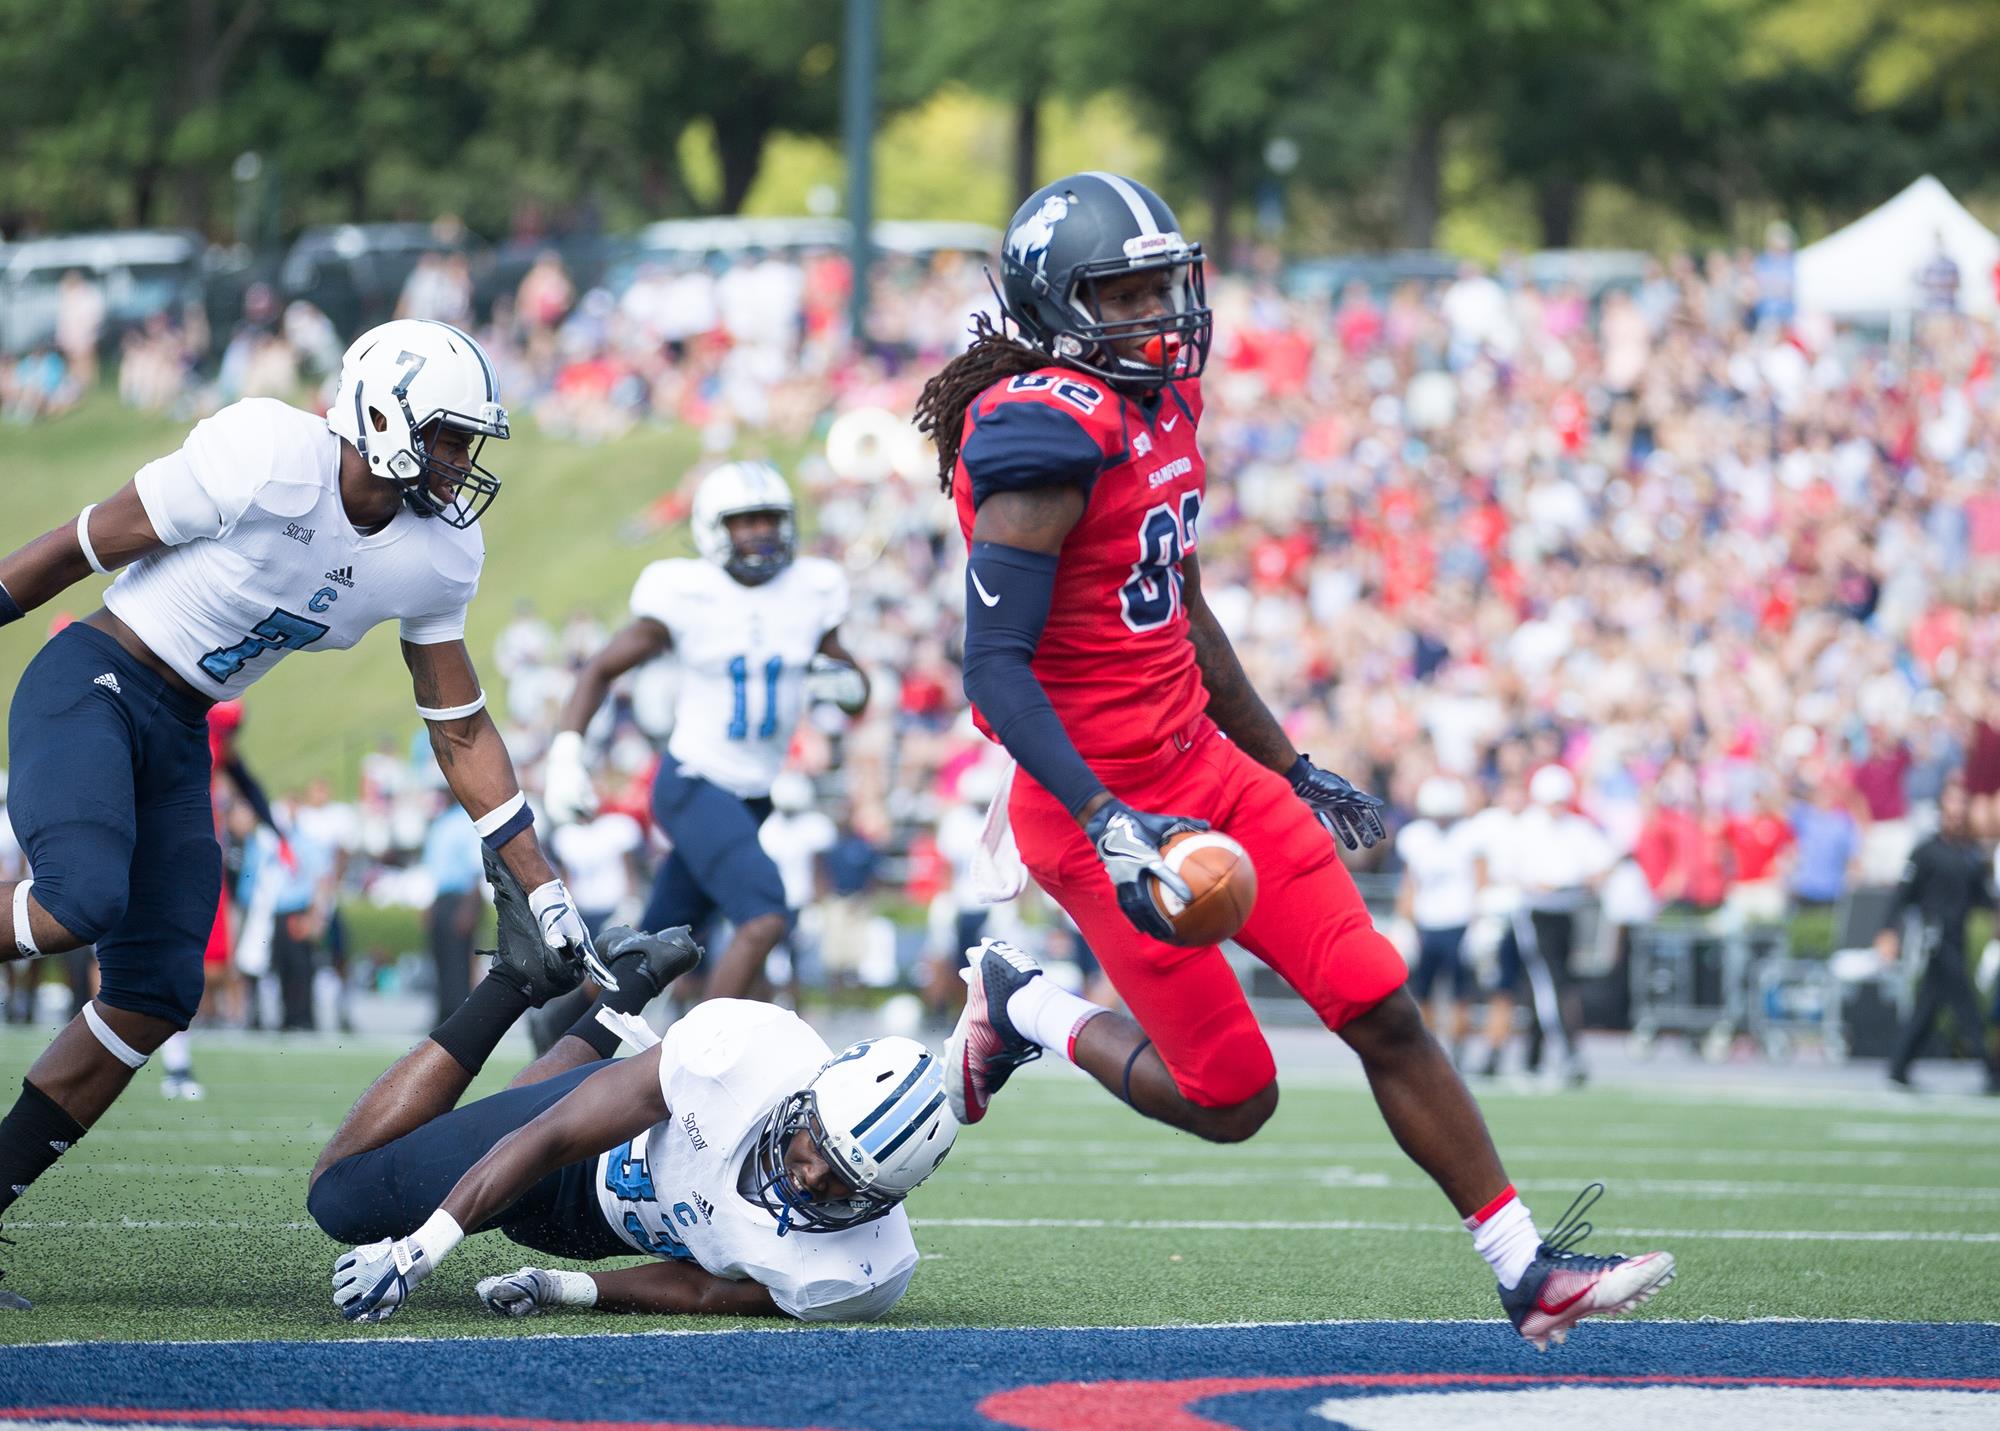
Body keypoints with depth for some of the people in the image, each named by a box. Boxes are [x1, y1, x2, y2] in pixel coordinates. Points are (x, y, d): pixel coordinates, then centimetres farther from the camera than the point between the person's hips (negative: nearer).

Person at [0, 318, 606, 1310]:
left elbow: (462, 732, 10)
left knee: (155, 995, -1)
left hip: (179, 738, 7)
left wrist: (545, 891, 8)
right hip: (89, 685, -7)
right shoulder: (266, 460, -21)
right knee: (81, 900, -33)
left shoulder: (436, 557, 1)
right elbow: (80, 548, -11)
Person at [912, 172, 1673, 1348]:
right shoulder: (1050, 438, -20)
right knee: (1232, 1096, -2)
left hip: (1206, 765, 8)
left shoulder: (1162, 406, 8)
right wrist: (1111, 829, -31)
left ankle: (1528, 1271, 4)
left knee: (1382, 1010, 0)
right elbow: (996, 666, -23)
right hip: (1106, 799, -8)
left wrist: (1291, 769, 24)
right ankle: (1022, 1009, 23)